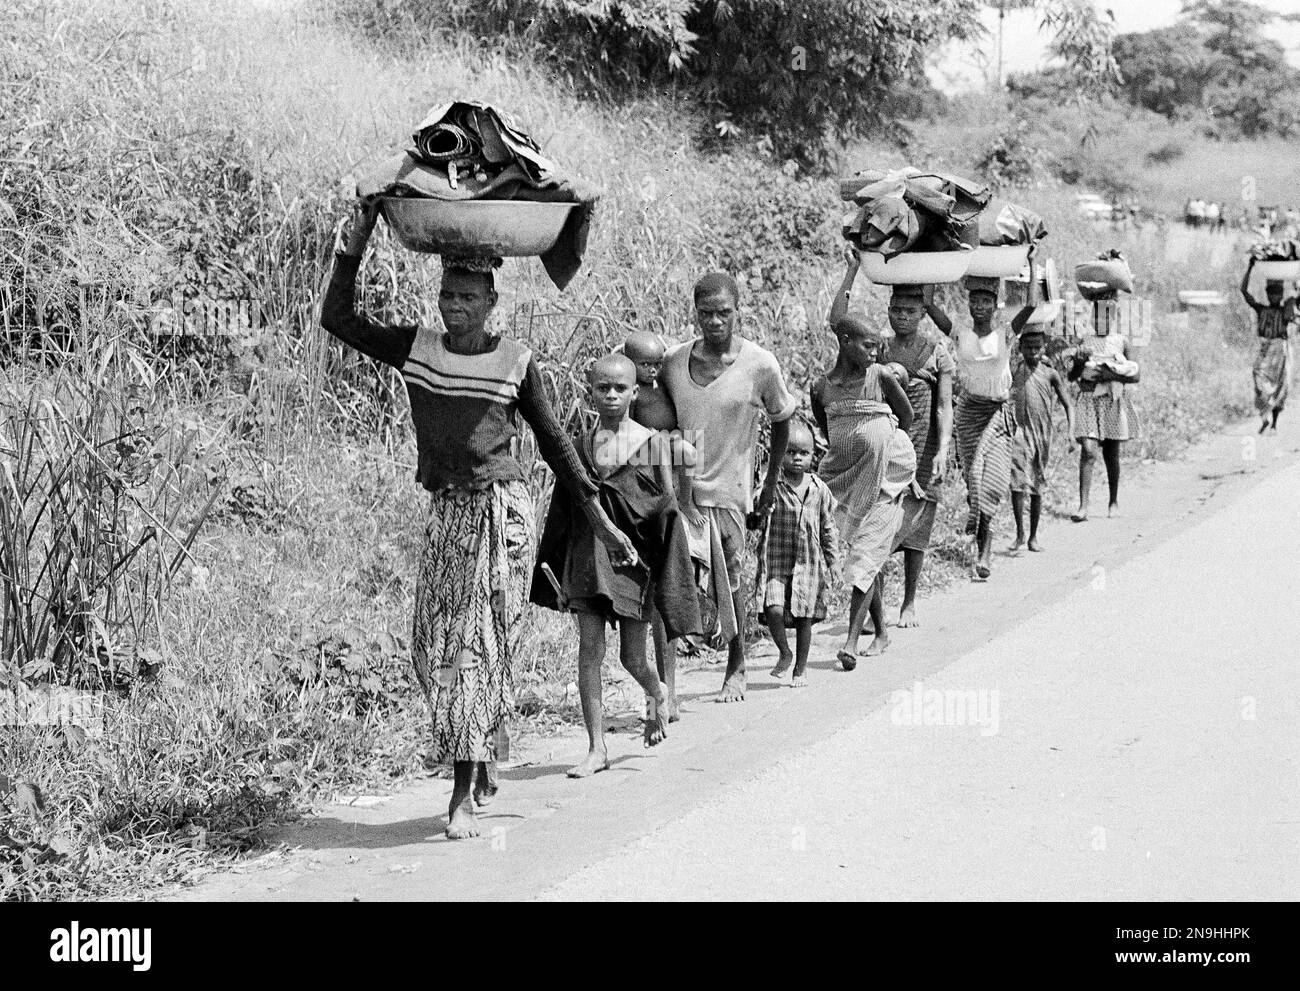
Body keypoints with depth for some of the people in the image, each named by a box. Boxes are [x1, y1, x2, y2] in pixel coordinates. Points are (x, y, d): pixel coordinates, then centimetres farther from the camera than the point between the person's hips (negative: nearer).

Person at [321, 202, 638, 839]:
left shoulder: (515, 363, -1)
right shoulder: (415, 349, 5)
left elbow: (553, 443, 6)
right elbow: (338, 320, 4)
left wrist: (600, 521, 7)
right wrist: (351, 252, -6)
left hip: (500, 507, -3)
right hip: (446, 511, 4)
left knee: (474, 643, -6)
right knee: (432, 646, 4)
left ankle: (464, 793, -3)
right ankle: (482, 759, 26)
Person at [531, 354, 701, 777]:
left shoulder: (654, 444, -1)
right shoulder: (579, 448, 5)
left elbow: (666, 511, 0)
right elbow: (561, 516, 9)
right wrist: (555, 575, 7)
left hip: (633, 557, -2)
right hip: (587, 556, 2)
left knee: (632, 656, 5)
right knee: (589, 650, -3)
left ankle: (658, 696, 39)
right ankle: (596, 748, 2)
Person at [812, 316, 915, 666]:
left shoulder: (880, 377, -8)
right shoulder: (822, 388, -3)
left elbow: (906, 415, 6)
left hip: (882, 479, -3)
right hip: (846, 479, 3)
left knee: (865, 557, -10)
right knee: (867, 558, 12)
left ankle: (851, 641, -14)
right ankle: (881, 633, 26)